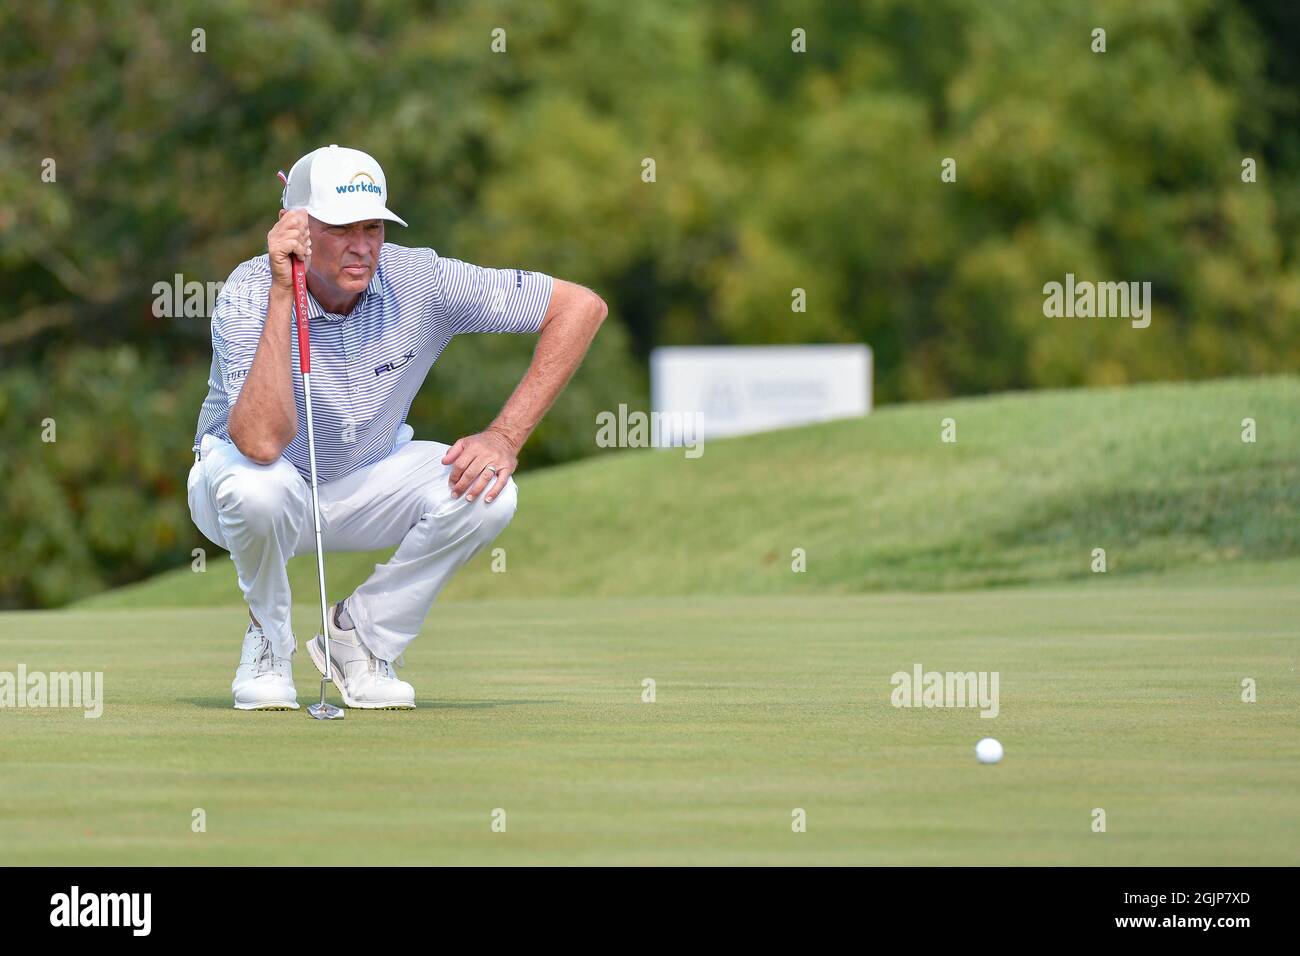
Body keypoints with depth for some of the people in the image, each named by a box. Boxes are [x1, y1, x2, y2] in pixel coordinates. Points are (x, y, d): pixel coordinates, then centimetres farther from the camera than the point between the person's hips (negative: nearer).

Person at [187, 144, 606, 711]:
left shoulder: (418, 281, -22)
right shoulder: (248, 296, -29)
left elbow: (580, 307, -18)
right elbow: (262, 443, -44)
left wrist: (505, 437, -25)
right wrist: (283, 294, -45)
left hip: (367, 485, 3)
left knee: (485, 494, -25)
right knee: (258, 486, -39)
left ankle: (360, 633, -1)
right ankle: (268, 640, -7)